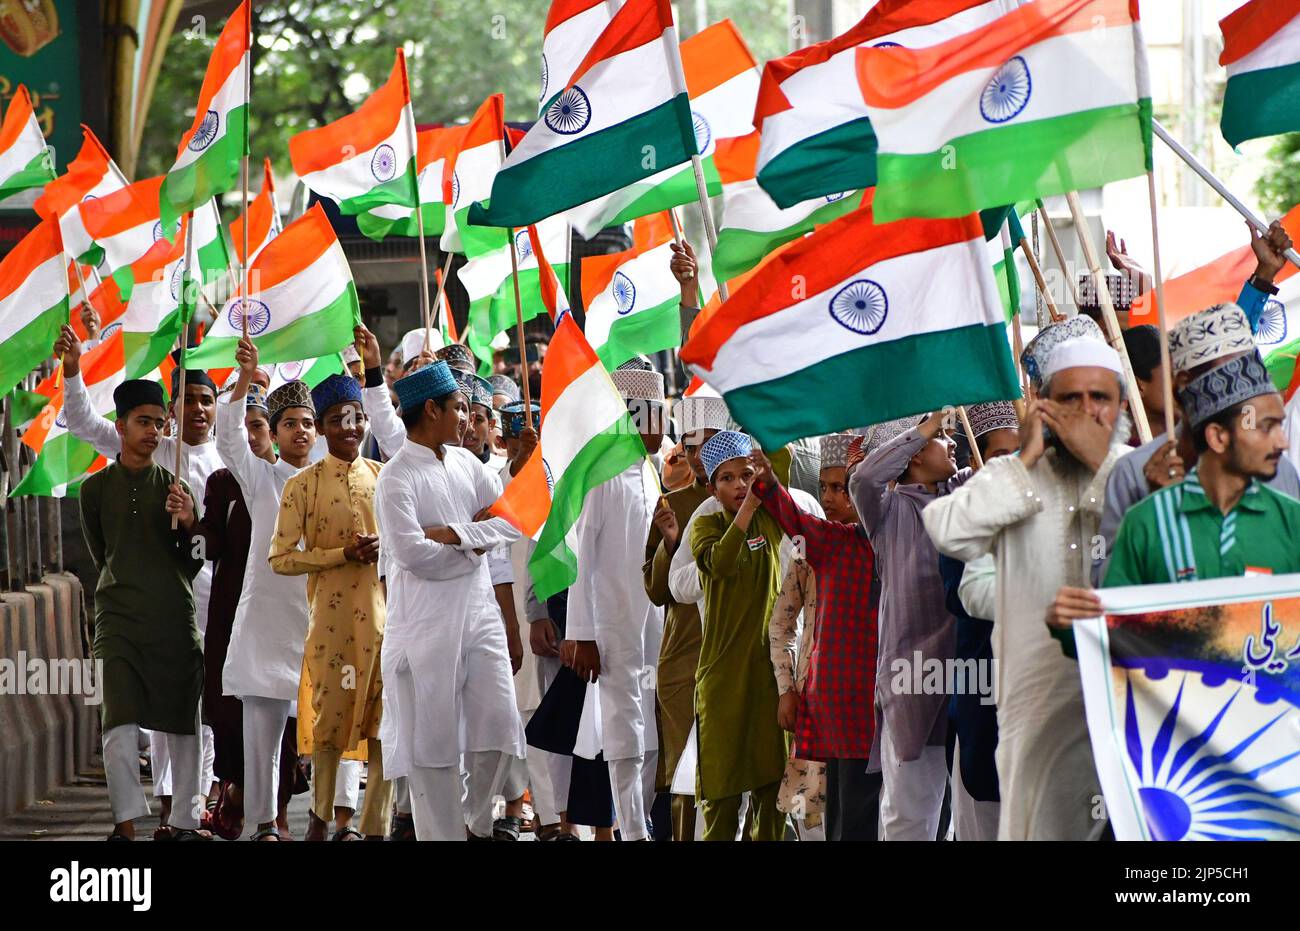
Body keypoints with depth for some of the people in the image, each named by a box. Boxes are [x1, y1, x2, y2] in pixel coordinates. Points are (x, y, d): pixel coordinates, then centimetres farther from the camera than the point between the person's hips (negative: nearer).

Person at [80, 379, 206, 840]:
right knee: (119, 723, -11)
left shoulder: (175, 487, 9)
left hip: (175, 620, 1)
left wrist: (188, 523, -10)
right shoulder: (96, 488, 9)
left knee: (182, 723, 1)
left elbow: (194, 563, 7)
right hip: (119, 620, -1)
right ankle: (126, 824, -10)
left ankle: (184, 822, 6)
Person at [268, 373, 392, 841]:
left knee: (386, 722, -1)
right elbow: (281, 557, -4)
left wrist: (384, 549, -5)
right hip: (332, 614, -3)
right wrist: (344, 553, -14)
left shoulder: (383, 476, 9)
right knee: (331, 719, 3)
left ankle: (375, 825, 7)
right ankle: (320, 816, 21)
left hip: (385, 610, 3)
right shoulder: (303, 485, 0)